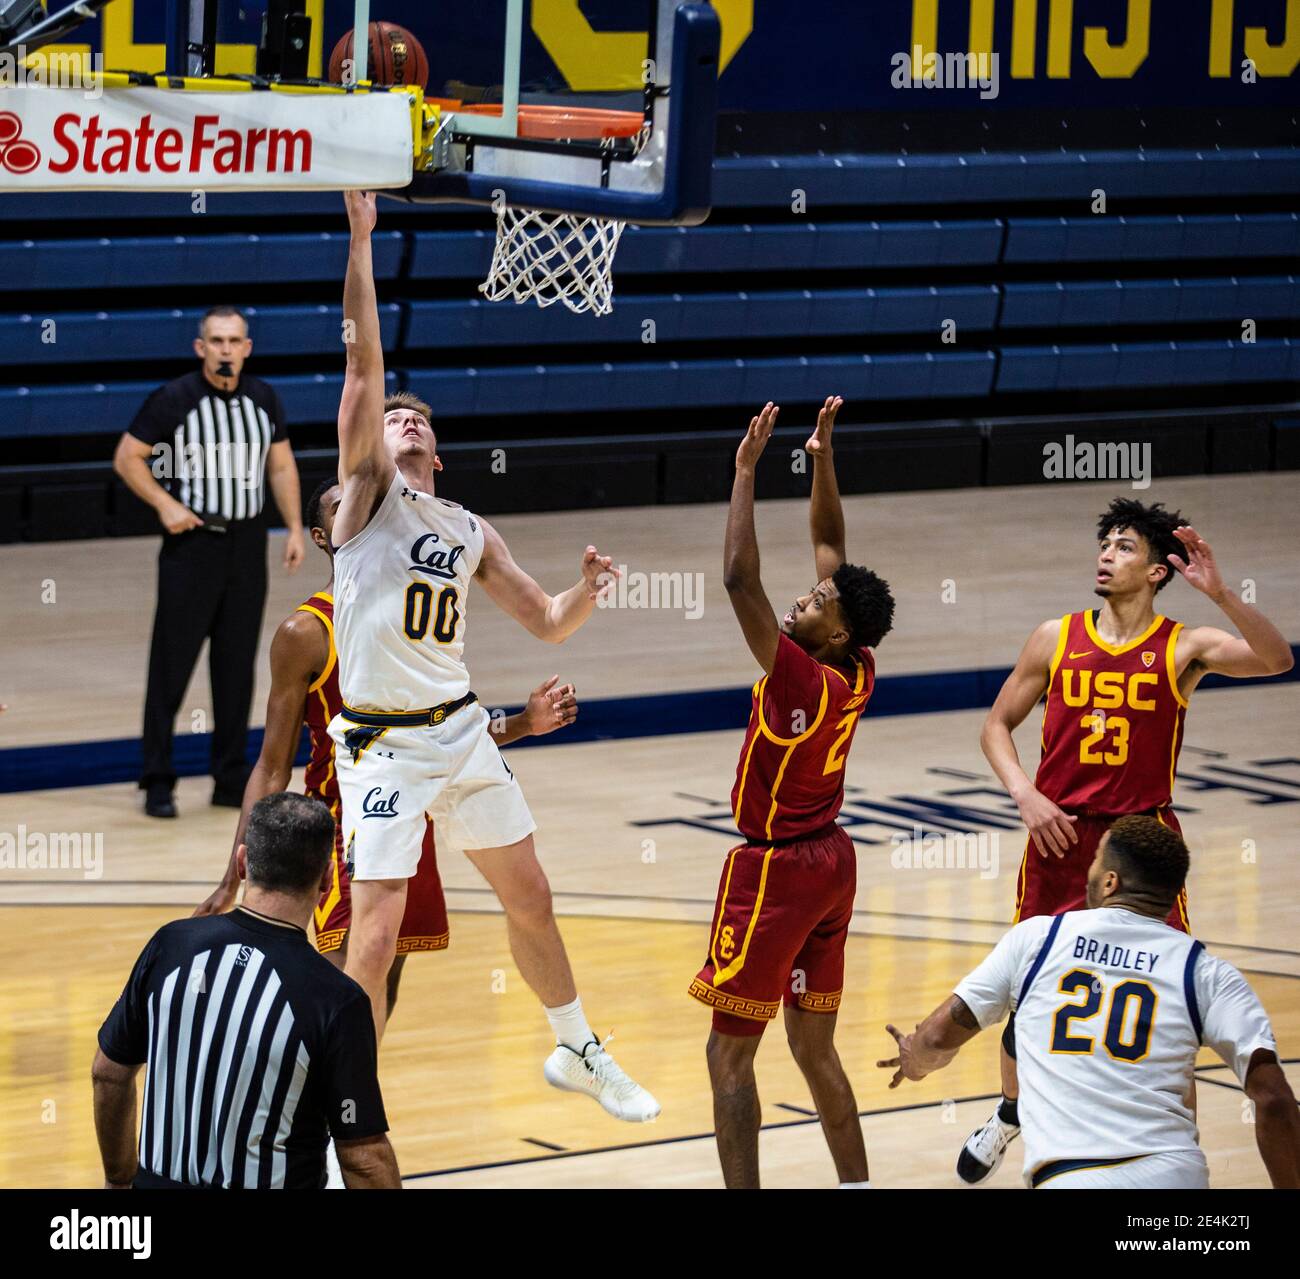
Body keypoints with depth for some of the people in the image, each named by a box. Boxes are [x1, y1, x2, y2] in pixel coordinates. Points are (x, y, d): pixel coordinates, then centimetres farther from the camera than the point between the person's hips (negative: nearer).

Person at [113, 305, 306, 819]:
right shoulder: (173, 400, -10)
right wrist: (164, 504, -17)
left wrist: (294, 527, 5)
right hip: (192, 543, -4)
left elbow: (281, 466, 13)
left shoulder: (264, 399, 5)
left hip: (247, 544, 4)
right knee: (171, 665, -3)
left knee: (237, 666, 8)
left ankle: (231, 777, 16)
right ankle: (158, 781, 3)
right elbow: (126, 458, -5)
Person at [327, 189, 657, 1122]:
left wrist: (590, 590, -4)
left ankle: (579, 1053, 36)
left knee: (530, 898, 16)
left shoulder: (474, 534, 13)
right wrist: (362, 241, -17)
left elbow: (547, 623, 18)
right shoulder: (368, 486, -3)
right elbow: (365, 362, -12)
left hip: (461, 731, 6)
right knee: (376, 938, -11)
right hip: (384, 742, -6)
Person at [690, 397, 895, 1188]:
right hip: (831, 859, 9)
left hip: (777, 871, -9)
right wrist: (823, 459, 7)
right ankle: (857, 1185, 18)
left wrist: (747, 470, -24)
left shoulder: (802, 679, -23)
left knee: (730, 1051, -4)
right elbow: (830, 545, 9)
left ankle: (743, 1192, -9)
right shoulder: (858, 673, -2)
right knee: (814, 1047, 16)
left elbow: (739, 578, -28)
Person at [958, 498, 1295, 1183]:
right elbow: (997, 726, 8)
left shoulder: (1184, 648, -6)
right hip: (1060, 836, 2)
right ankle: (1010, 1112, 37)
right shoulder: (1056, 639, 0)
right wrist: (1026, 796, -8)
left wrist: (1220, 595, -36)